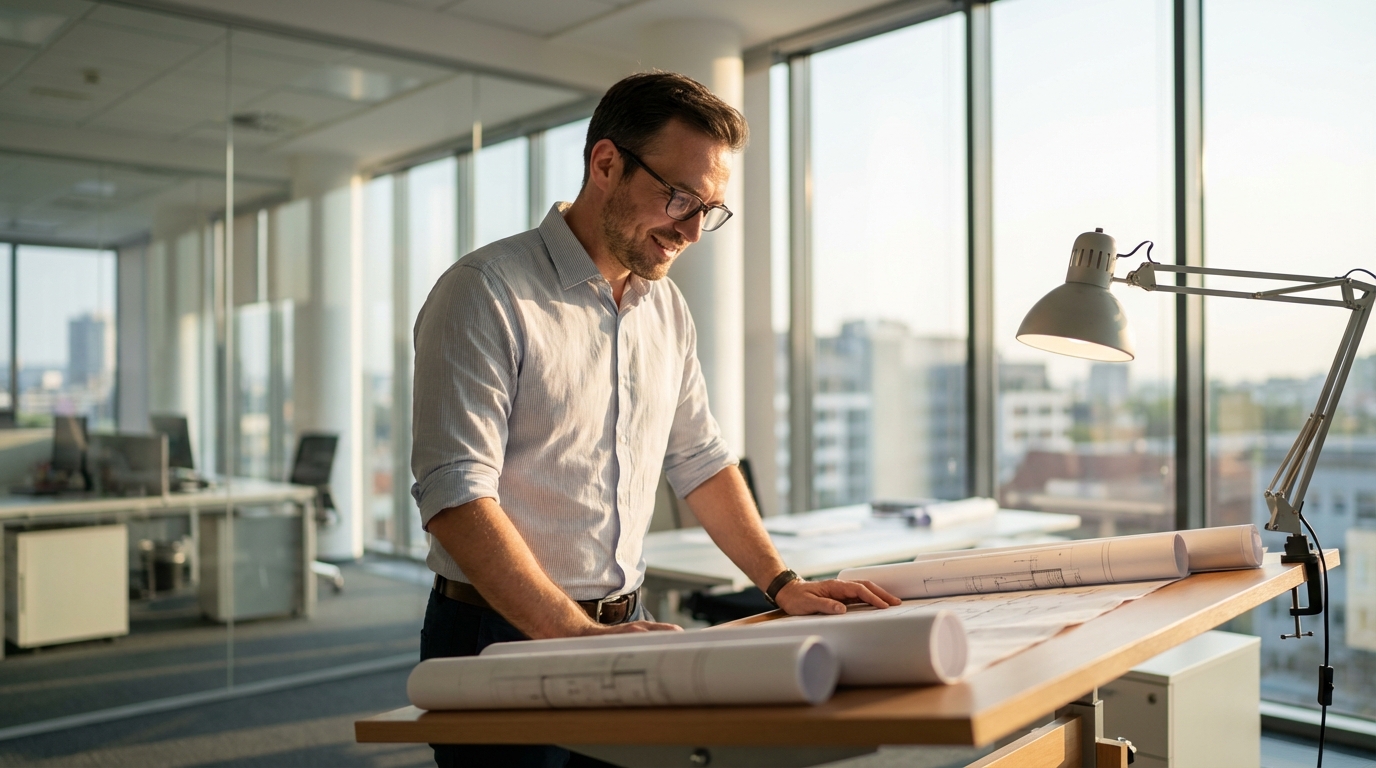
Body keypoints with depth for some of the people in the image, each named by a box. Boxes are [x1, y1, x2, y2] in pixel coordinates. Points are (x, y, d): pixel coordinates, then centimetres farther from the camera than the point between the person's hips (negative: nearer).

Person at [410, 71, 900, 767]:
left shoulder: (668, 309, 8)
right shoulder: (486, 294, -14)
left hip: (623, 631, 6)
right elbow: (455, 495, -21)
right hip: (502, 643, -6)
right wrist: (578, 638, -27)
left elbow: (701, 462, 16)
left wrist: (782, 584, 7)